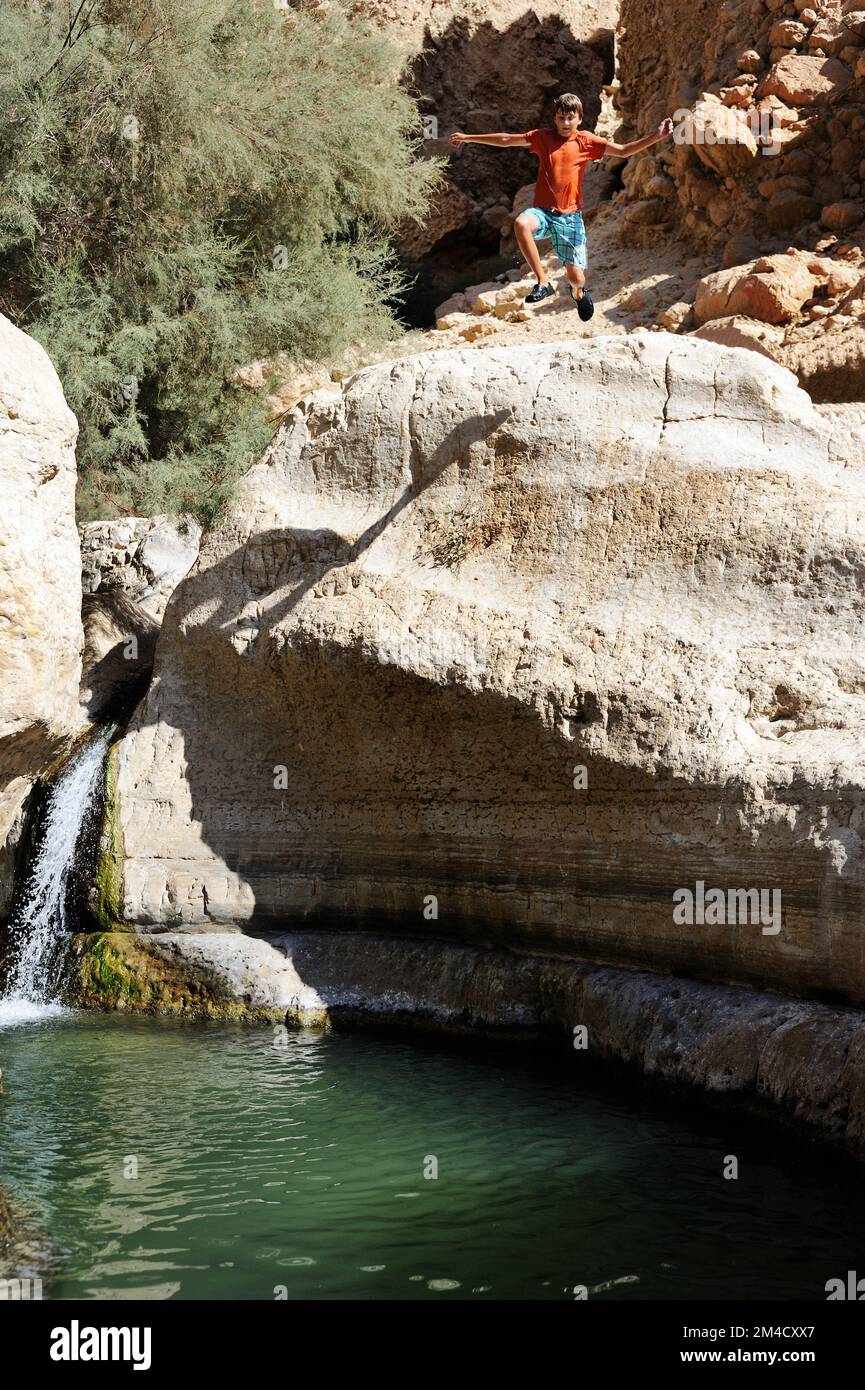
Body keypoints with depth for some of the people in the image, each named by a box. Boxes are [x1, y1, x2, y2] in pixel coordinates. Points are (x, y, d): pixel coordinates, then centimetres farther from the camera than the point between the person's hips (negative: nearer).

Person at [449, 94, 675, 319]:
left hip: (570, 216, 0)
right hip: (543, 211, 0)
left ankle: (578, 291, 39)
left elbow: (623, 150, 1)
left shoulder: (586, 141, 3)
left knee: (576, 277, -5)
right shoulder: (543, 137, 6)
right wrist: (468, 138, 14)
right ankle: (543, 282, -24)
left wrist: (656, 137, -11)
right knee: (521, 224, -37)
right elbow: (506, 140, 12)